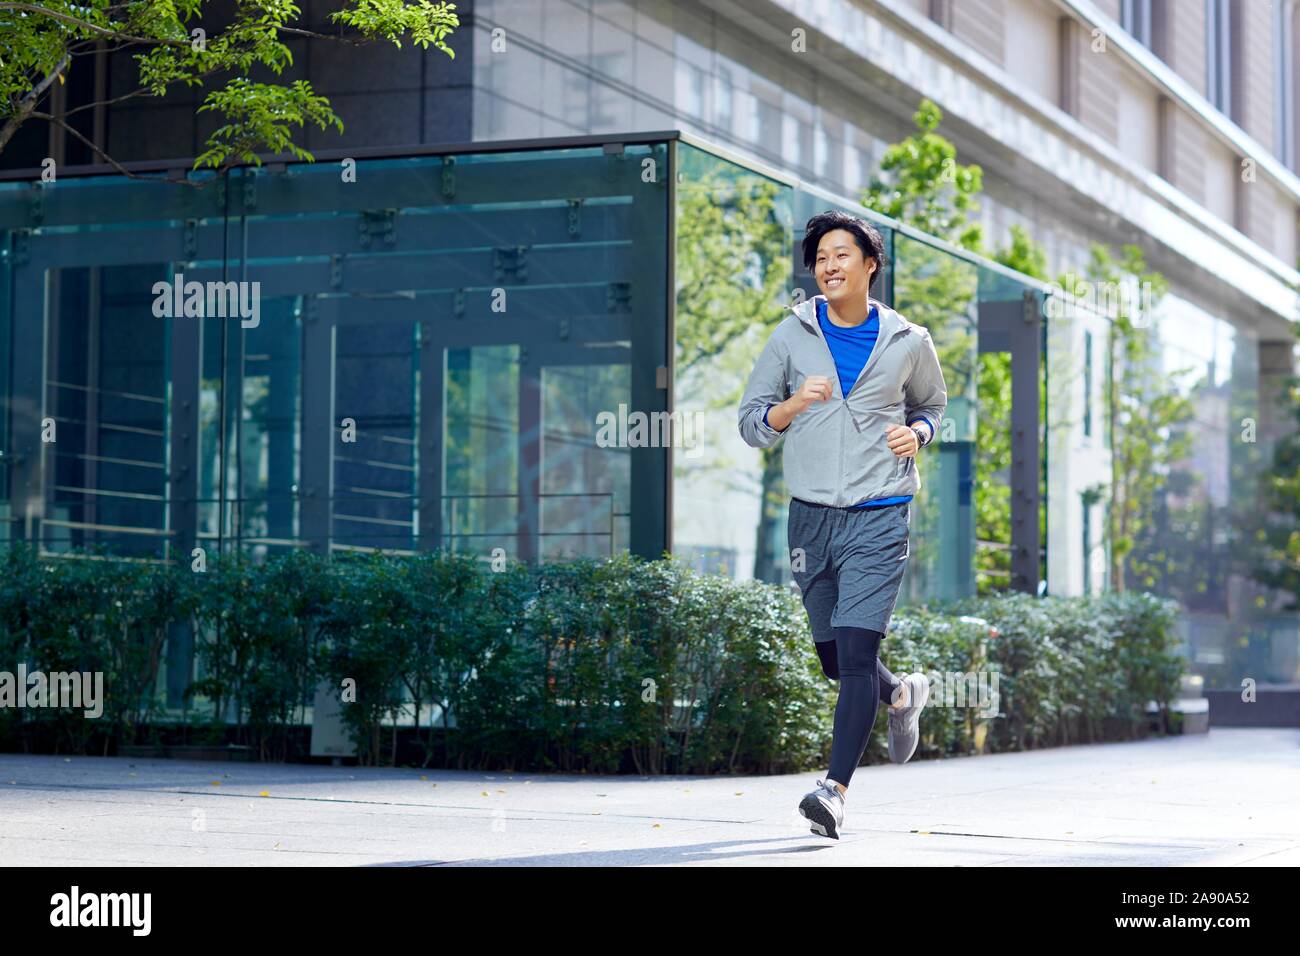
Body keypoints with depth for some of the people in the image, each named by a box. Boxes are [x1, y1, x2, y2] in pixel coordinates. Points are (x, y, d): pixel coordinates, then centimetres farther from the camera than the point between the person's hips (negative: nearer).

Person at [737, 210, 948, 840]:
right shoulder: (792, 336, 4)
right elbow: (751, 422, 7)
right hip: (811, 516, 3)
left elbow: (932, 404, 22)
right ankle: (903, 695, 44)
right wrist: (794, 404, -13)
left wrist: (917, 432, -1)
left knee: (856, 652, -15)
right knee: (836, 662, 12)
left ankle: (835, 789, -15)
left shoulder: (908, 343, 4)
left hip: (880, 516, -3)